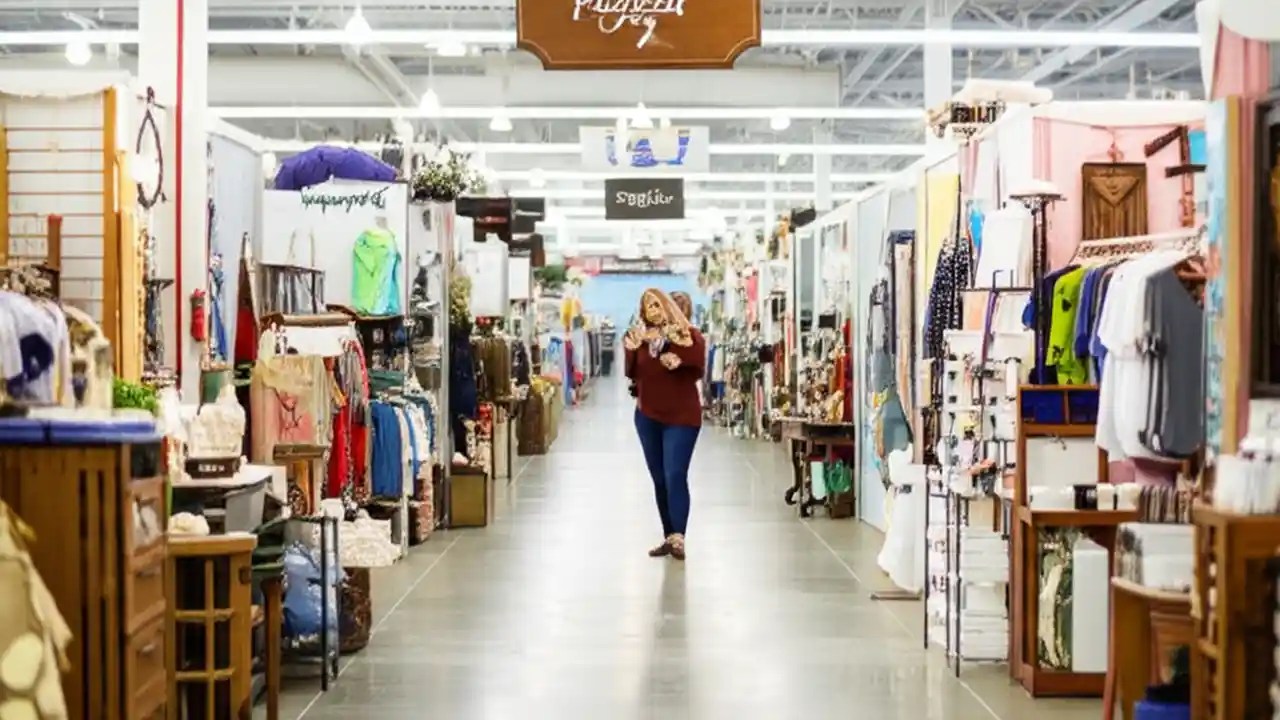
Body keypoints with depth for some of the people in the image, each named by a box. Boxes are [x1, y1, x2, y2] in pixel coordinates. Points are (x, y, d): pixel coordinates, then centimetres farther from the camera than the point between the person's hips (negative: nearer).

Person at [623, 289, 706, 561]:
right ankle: (669, 536, 15)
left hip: (681, 417, -5)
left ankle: (678, 538, -19)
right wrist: (632, 350, -18)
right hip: (647, 417, 5)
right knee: (659, 479, 9)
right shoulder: (641, 337, 5)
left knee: (675, 476, -15)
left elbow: (697, 367, -19)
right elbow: (632, 374, -4)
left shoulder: (688, 335, -7)